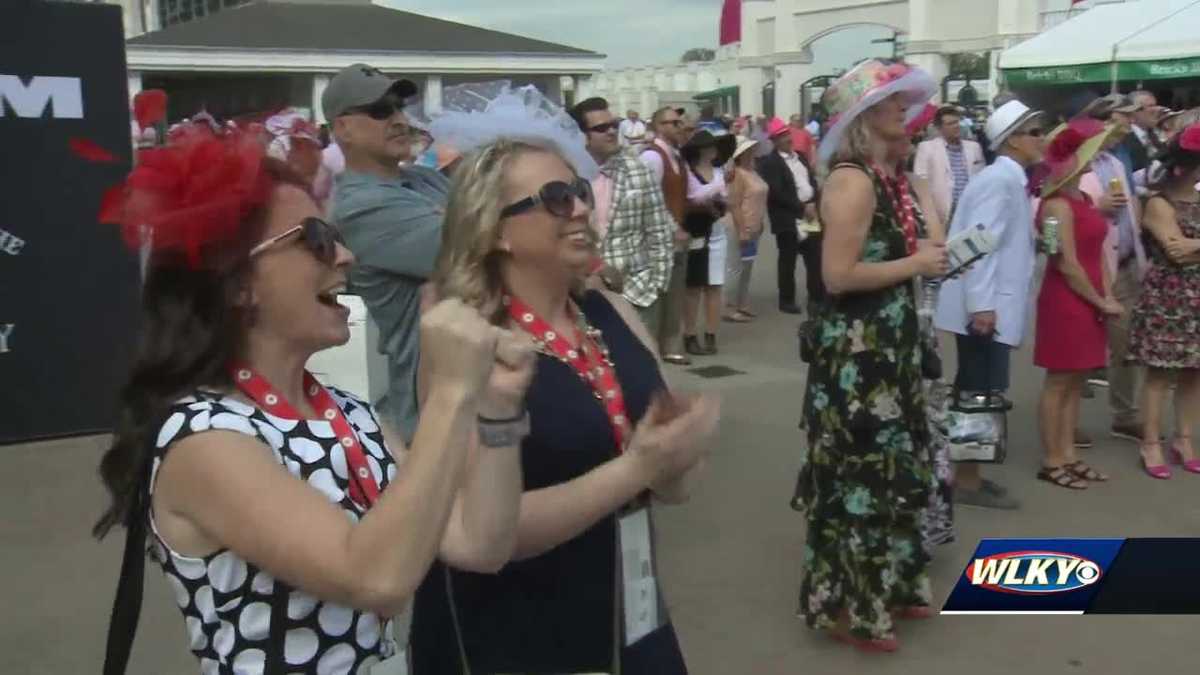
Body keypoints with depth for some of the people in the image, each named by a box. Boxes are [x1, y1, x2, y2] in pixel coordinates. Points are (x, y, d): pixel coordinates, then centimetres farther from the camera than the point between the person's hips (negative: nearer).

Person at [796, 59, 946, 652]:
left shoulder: (884, 175, 10)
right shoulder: (852, 180, -19)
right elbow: (838, 274, -26)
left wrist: (920, 252, 7)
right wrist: (916, 264, -17)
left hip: (888, 344, 10)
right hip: (856, 352, -10)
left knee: (894, 464, 19)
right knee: (861, 472, 1)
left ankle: (890, 586, 35)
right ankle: (849, 605, 17)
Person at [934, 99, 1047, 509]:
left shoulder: (1010, 180, 16)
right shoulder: (1000, 180, -15)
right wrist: (982, 305, -26)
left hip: (991, 304, 10)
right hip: (984, 307, -10)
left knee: (978, 394, 15)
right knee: (982, 394, -4)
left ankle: (968, 474, 25)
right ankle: (967, 482, 5)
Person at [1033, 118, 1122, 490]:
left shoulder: (1084, 199, 13)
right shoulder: (1058, 205, -15)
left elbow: (1098, 251, 13)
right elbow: (1068, 265, -17)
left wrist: (1108, 297, 1)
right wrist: (1100, 302, -9)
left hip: (1087, 302, 9)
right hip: (1066, 301, -9)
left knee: (1075, 381, 12)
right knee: (1059, 382, -2)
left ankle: (1068, 454, 20)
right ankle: (1052, 461, 7)